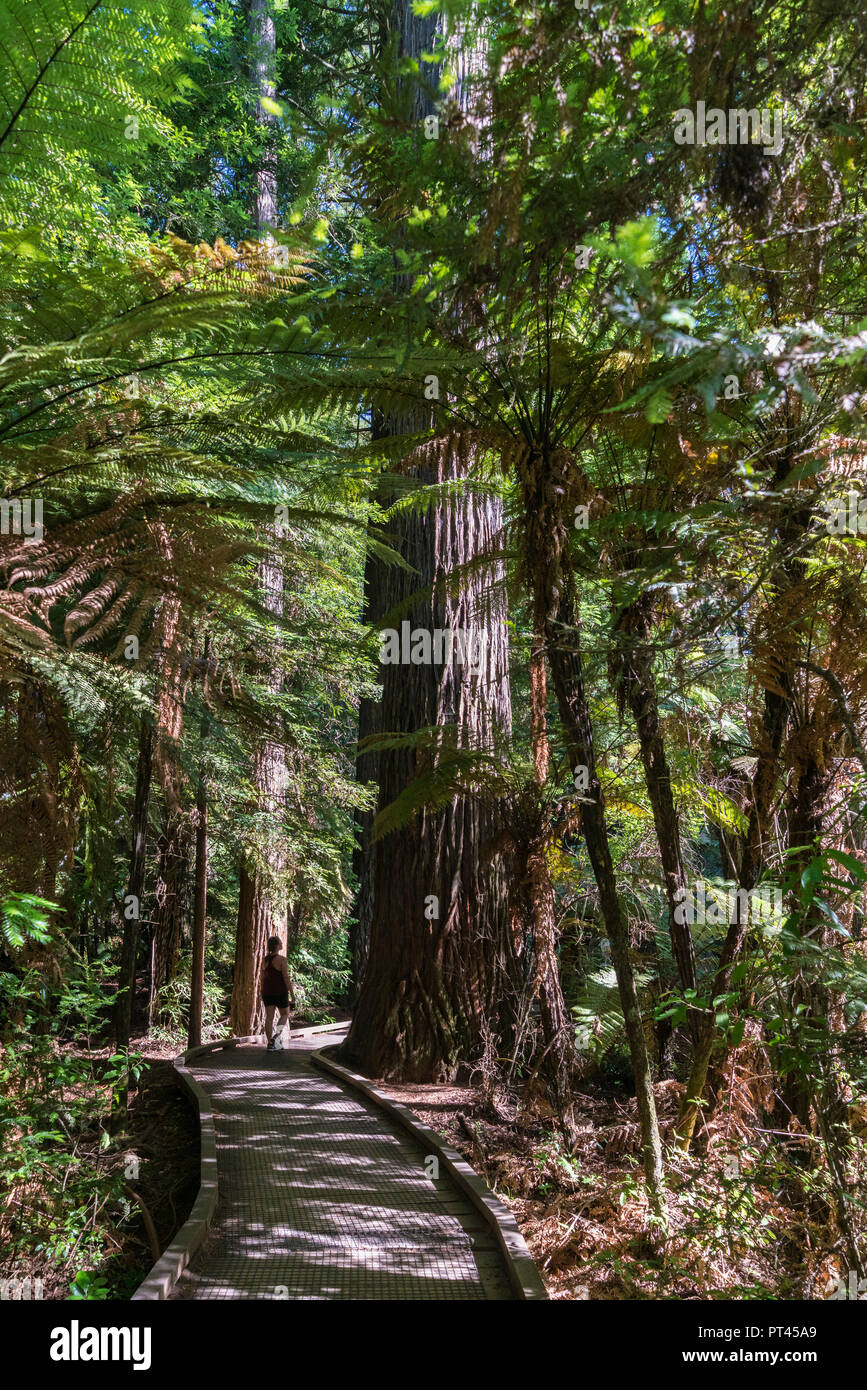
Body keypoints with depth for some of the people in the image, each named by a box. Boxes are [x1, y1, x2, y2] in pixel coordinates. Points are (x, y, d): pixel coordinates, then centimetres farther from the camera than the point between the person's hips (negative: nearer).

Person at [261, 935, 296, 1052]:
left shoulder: (265, 959, 3)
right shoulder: (281, 959, -16)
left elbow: (263, 978, 9)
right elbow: (286, 978, -16)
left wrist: (262, 994, 18)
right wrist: (292, 995, -11)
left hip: (267, 992, 5)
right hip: (280, 992, -5)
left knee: (269, 1017, 7)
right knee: (285, 1015, 13)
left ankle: (270, 1043, 5)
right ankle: (276, 1035, -8)